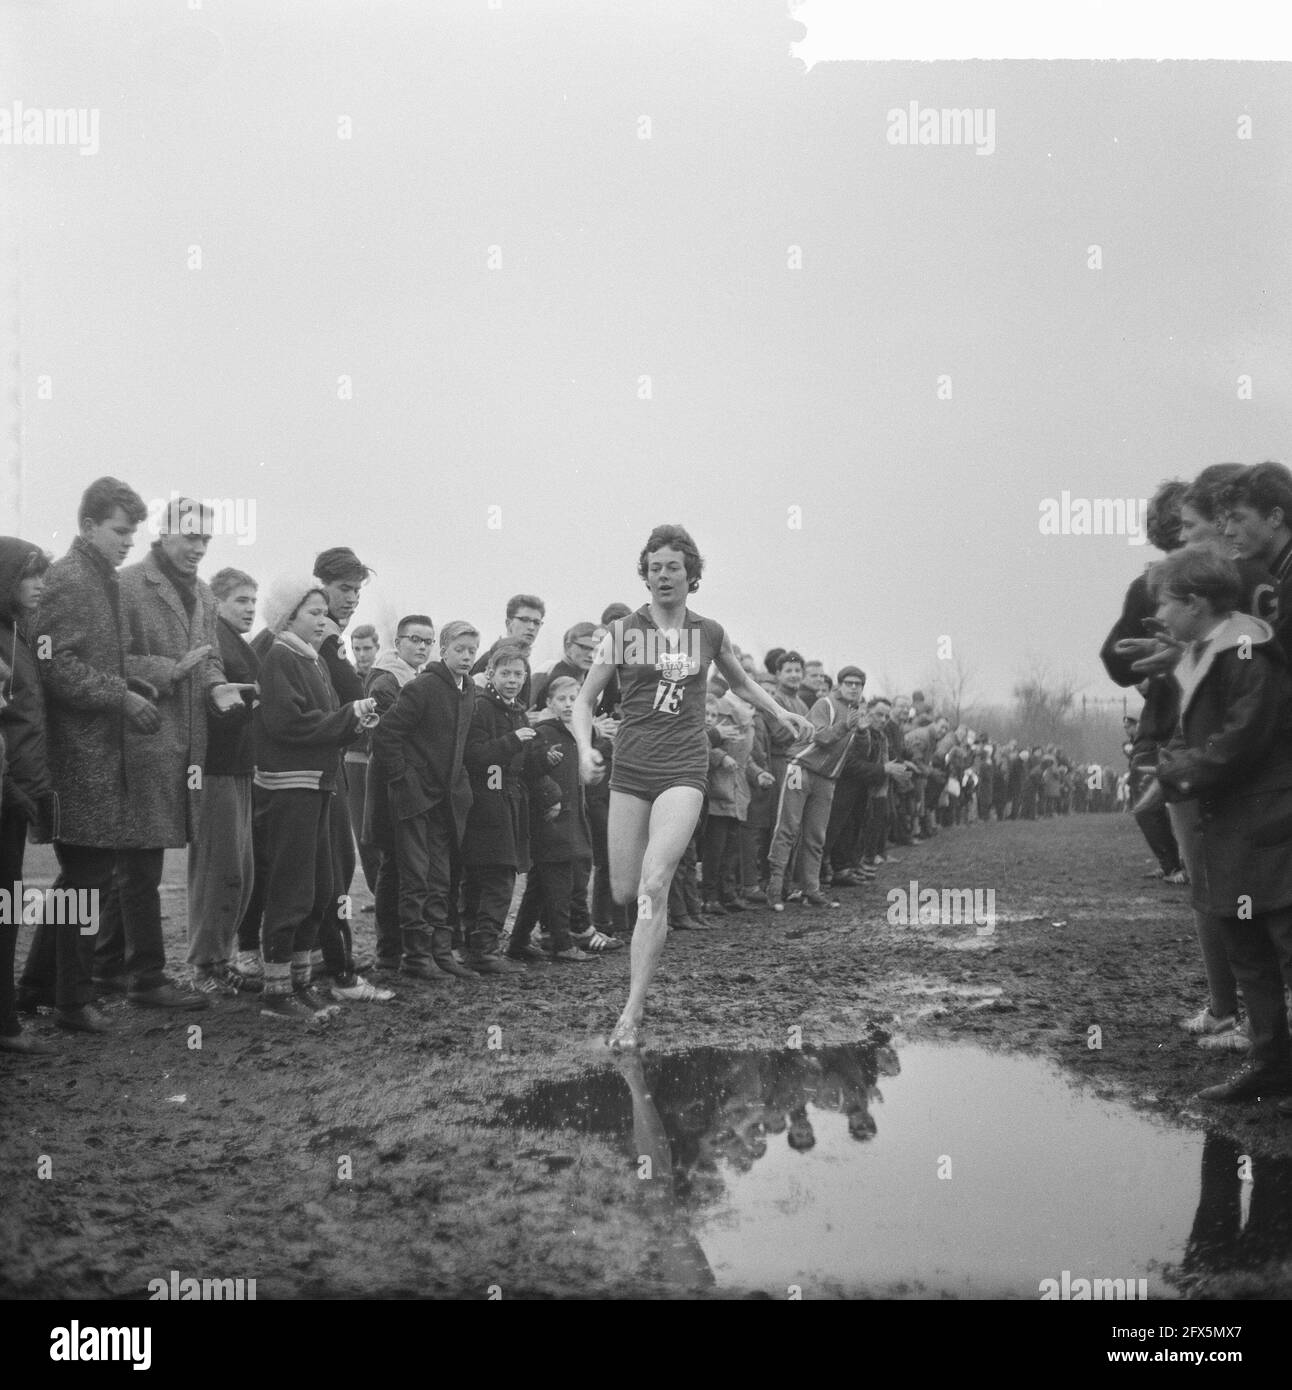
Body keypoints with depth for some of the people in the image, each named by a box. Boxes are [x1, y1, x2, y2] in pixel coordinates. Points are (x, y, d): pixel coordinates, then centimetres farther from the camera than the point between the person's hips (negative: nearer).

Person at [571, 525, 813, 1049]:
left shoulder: (709, 632, 9)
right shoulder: (623, 632, 3)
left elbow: (741, 682, 28)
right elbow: (585, 699, 4)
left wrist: (779, 712, 14)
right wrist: (585, 748, -13)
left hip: (684, 768, -1)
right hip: (630, 768, 1)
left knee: (653, 886, -17)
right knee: (624, 891, 1)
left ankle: (632, 1015, -15)